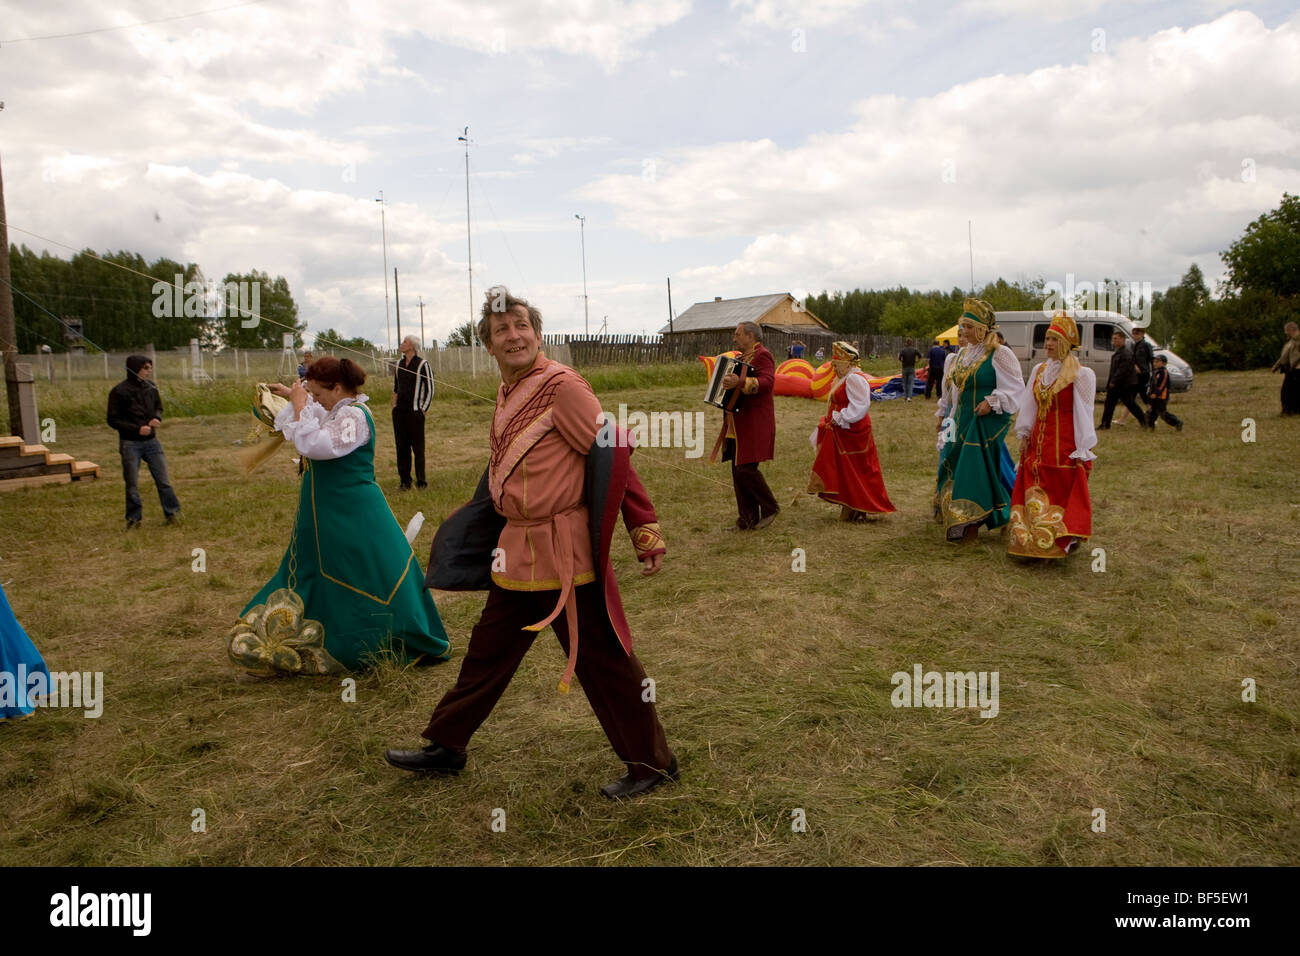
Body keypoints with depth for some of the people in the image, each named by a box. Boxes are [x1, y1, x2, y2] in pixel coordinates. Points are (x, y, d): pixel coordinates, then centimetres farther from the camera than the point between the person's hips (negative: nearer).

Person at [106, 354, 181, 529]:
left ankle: (172, 513, 13)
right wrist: (137, 429, -18)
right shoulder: (119, 391, -10)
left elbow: (158, 407, 18)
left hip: (151, 441, 4)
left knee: (164, 480, 4)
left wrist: (157, 418, -5)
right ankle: (134, 518, 17)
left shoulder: (150, 387, 3)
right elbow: (113, 420, -8)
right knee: (132, 484, 5)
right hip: (130, 443, -4)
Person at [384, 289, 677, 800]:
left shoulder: (562, 385, -13)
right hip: (518, 551, 8)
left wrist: (645, 531, -20)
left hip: (563, 554, -8)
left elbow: (614, 455, -17)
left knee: (601, 657, 2)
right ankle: (445, 748, 37)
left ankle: (652, 763, 20)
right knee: (489, 651, 20)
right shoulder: (507, 393, 12)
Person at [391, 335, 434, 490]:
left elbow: (430, 389, -4)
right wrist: (394, 405, 14)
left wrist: (423, 409, -7)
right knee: (402, 447, 6)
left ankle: (421, 481, 4)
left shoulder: (422, 364, -5)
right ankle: (405, 481, 12)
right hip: (399, 412, 6)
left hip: (415, 412, -6)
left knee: (418, 448, -2)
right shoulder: (399, 365, 13)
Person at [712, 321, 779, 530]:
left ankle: (770, 508, 6)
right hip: (738, 424, 10)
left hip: (754, 423, -10)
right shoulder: (742, 358, 20)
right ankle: (748, 519, 13)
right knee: (738, 470, 7)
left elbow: (767, 382, -27)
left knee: (747, 468, -13)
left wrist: (740, 383, -39)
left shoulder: (762, 356, -10)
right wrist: (726, 382, 18)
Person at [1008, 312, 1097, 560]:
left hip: (1065, 444, -6)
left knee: (1064, 491, -1)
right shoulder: (1039, 370, 10)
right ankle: (1035, 541, 15)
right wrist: (1024, 434, 11)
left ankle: (1061, 542, 8)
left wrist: (1082, 450, -11)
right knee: (1035, 493, 7)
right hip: (1038, 442, 6)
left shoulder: (1081, 375, -8)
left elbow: (1084, 414, -9)